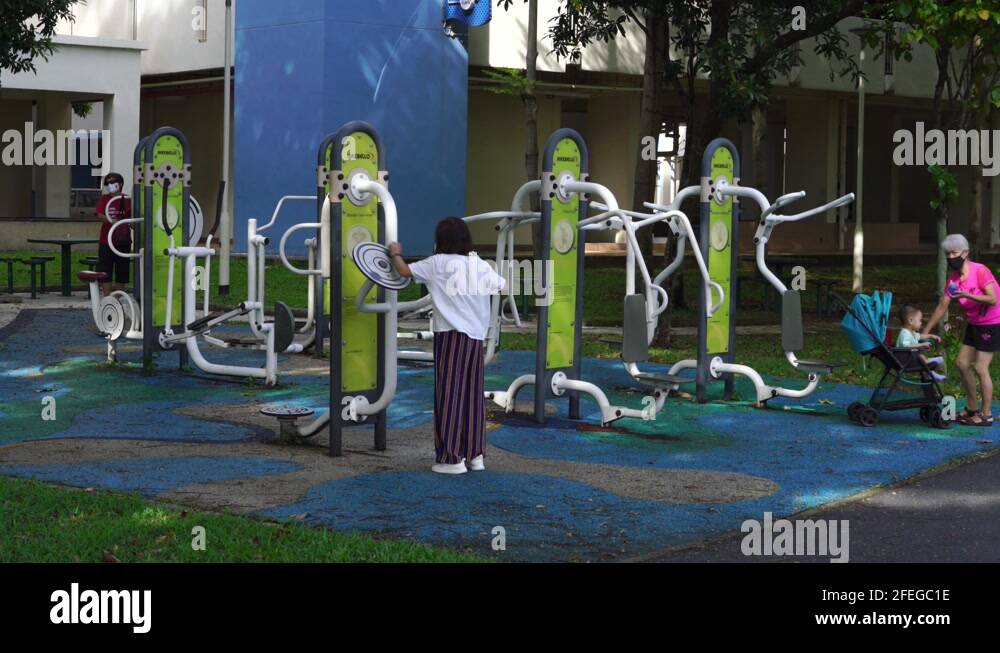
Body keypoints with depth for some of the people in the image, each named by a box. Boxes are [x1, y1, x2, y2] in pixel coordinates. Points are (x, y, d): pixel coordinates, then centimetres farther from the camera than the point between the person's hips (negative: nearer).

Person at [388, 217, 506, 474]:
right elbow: (502, 285, 22)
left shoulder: (438, 263, -2)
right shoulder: (481, 265, 9)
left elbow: (405, 271, 3)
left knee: (449, 395, -2)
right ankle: (476, 455, 15)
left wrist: (396, 255, 23)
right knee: (473, 395, 11)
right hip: (476, 337, 5)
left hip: (451, 336, -5)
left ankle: (452, 458, -3)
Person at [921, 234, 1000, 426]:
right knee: (961, 363, 9)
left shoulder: (980, 271, -20)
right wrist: (925, 332, 4)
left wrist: (967, 295, -37)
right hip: (974, 324, 8)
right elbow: (942, 307, 6)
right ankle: (972, 408, 22)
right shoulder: (953, 278, 3)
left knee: (980, 368, -11)